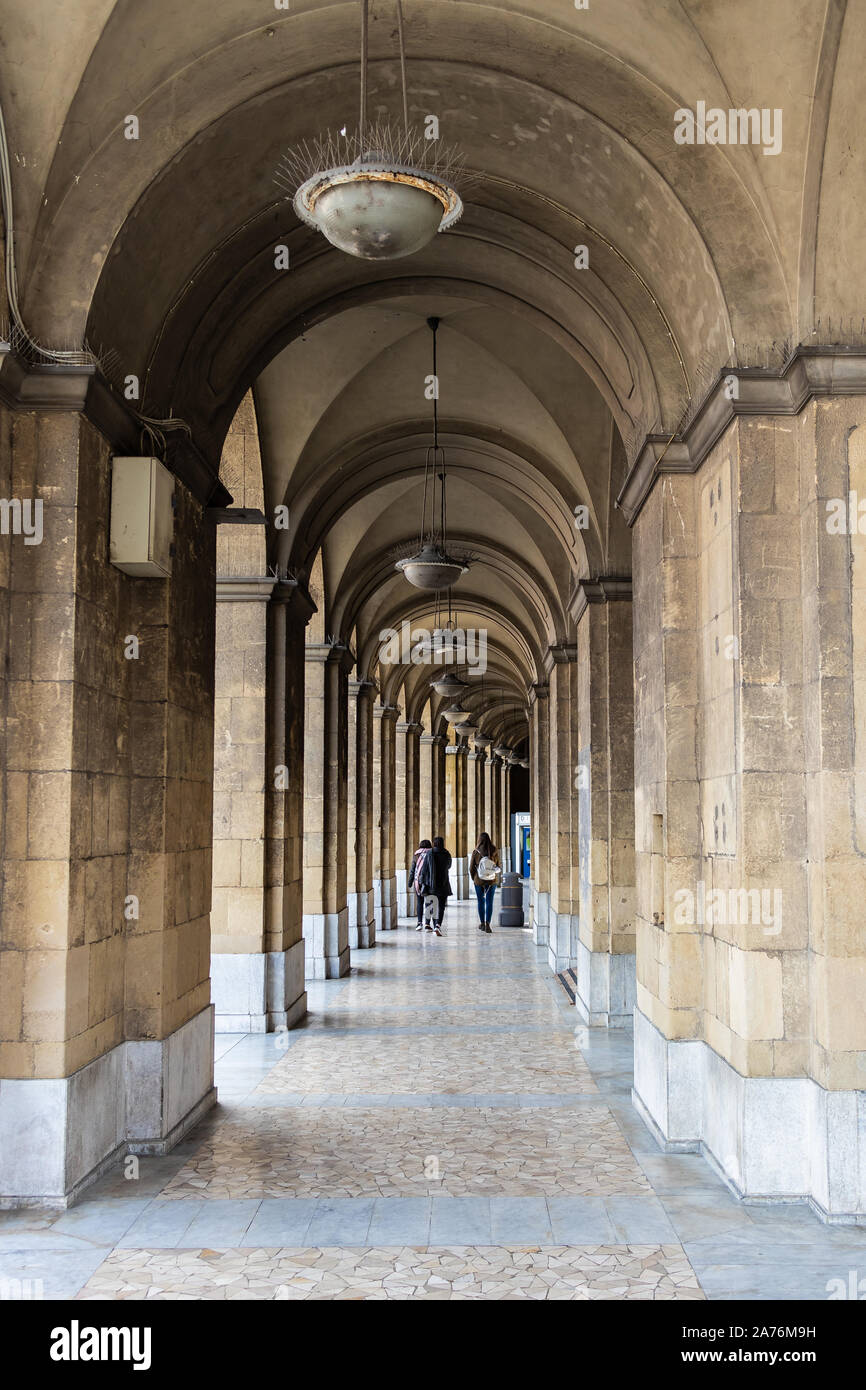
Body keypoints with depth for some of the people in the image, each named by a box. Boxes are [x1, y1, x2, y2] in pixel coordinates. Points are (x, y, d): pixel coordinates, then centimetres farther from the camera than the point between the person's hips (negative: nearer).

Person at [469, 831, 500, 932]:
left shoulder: (476, 852, -9)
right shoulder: (495, 851, -6)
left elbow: (471, 868, -2)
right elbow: (498, 866, 5)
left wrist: (473, 879, 15)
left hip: (479, 880, 0)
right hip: (492, 881, 0)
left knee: (480, 902, 13)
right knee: (489, 902, 3)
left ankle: (482, 923, 19)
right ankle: (487, 924, -7)